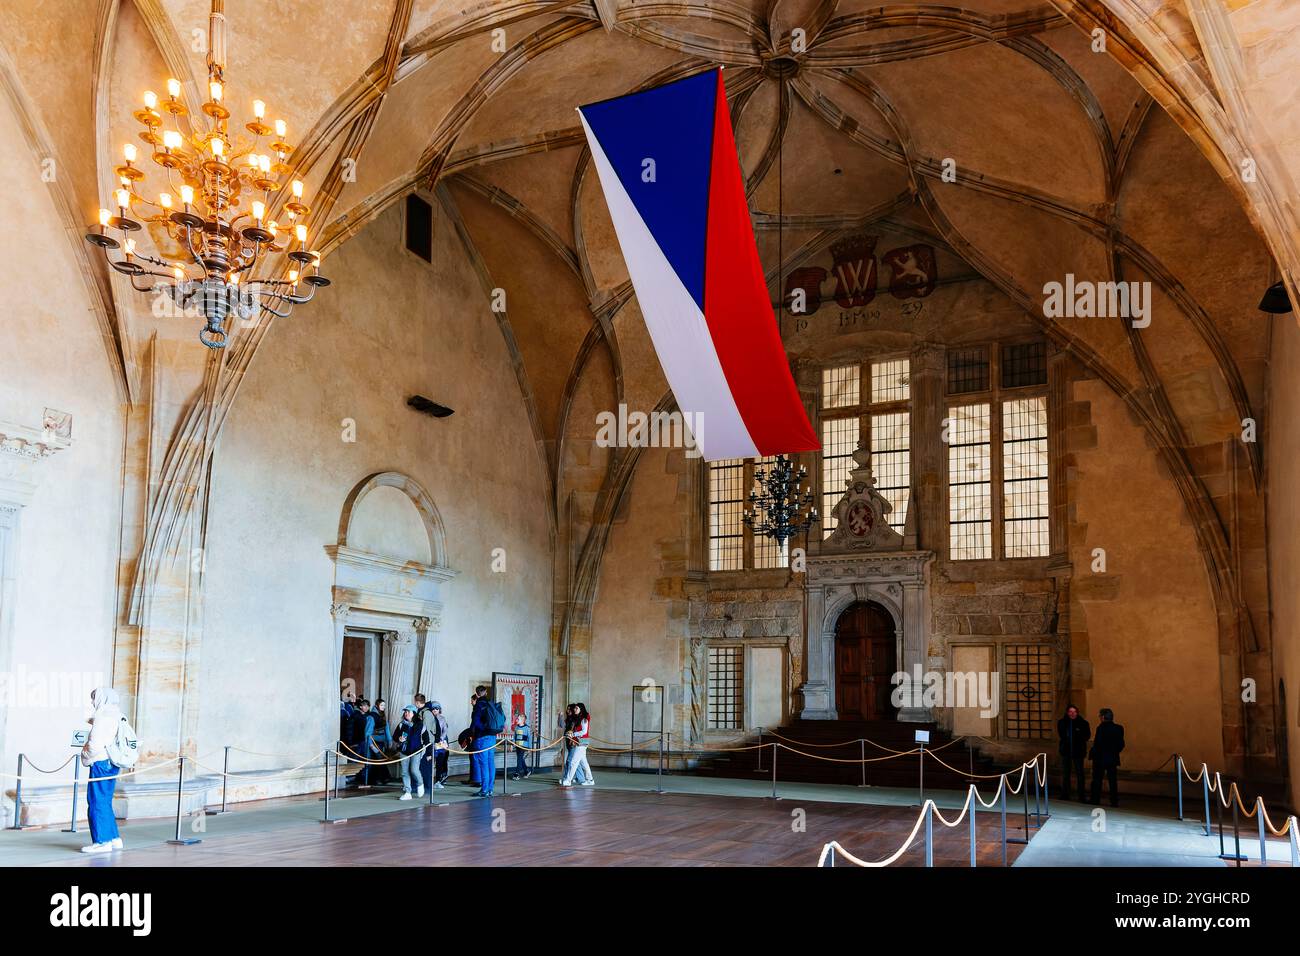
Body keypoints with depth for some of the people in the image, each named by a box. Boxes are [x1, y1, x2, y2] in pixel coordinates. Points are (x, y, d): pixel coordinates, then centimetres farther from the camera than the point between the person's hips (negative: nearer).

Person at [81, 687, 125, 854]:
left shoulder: (102, 718, -15)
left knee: (98, 803, -4)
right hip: (111, 764, 10)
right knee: (105, 803, 17)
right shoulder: (117, 717, 14)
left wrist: (86, 759, -4)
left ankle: (102, 841, -2)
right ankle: (114, 838, 21)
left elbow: (95, 745, -20)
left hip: (100, 764, -9)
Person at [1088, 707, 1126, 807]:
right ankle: (1114, 801, 8)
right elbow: (1121, 744, 4)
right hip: (1113, 758, 5)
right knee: (1112, 780, 9)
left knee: (1097, 780, 5)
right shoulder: (1119, 728, 2)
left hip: (1100, 758, -5)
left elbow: (1098, 743, -17)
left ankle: (1095, 799, 8)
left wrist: (1093, 754, -4)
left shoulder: (1101, 727, -15)